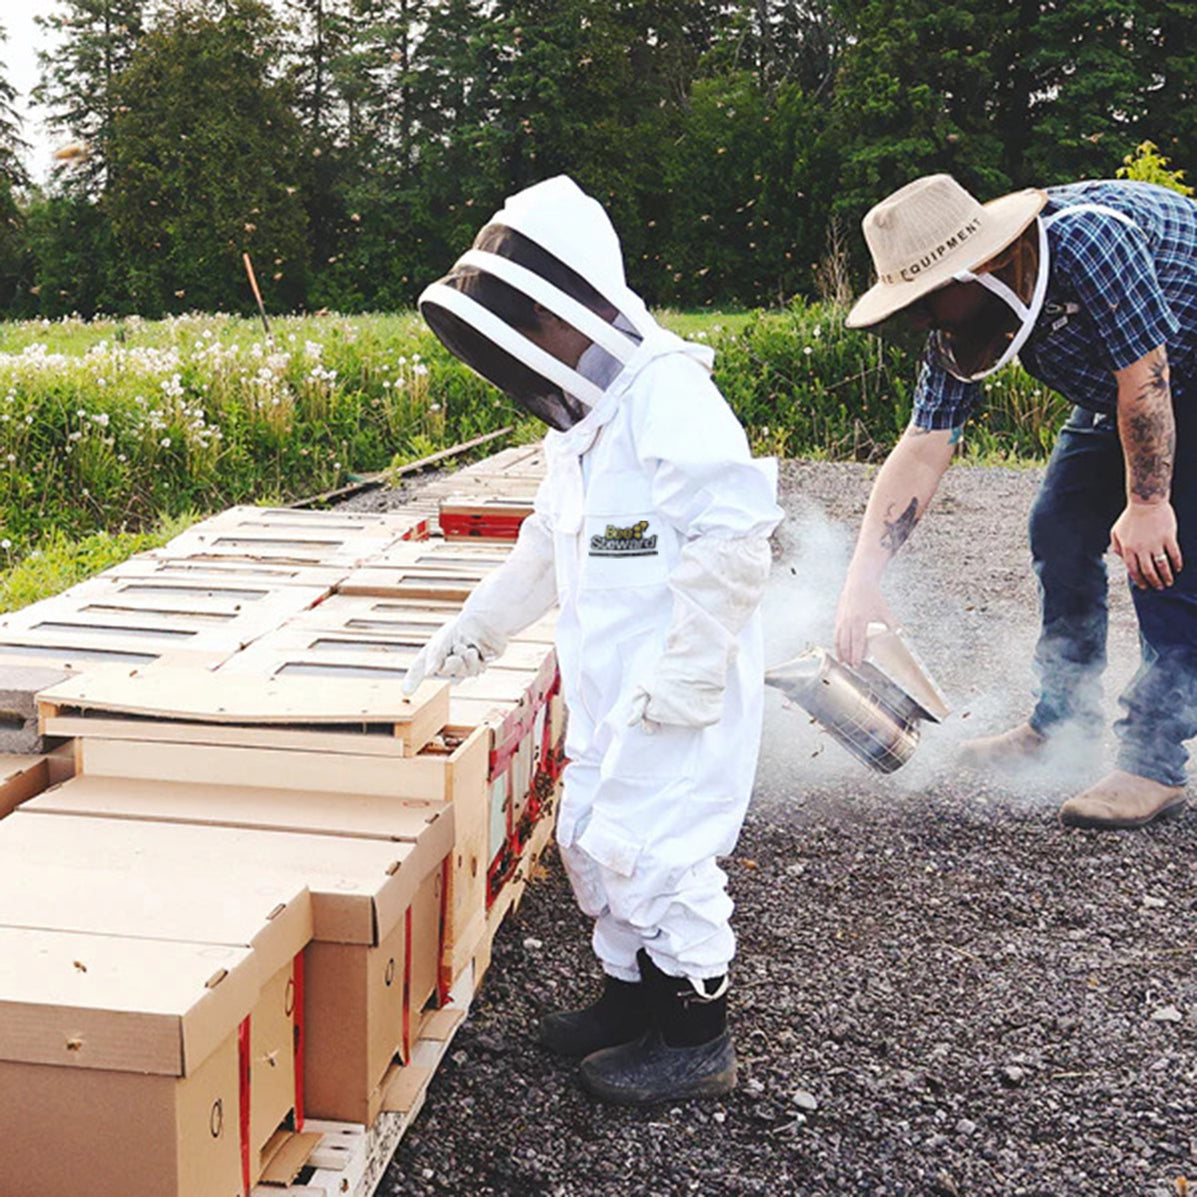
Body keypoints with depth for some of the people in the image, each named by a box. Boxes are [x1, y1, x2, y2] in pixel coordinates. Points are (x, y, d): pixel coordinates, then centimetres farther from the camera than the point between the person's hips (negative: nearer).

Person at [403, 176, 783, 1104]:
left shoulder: (668, 395, -19)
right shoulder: (580, 418, 13)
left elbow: (733, 538, -25)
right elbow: (549, 543, 25)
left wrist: (687, 673, -24)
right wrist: (473, 632, 27)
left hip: (682, 687, -10)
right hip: (610, 683, 10)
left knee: (652, 845, -5)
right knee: (593, 835, 16)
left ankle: (700, 1038, 13)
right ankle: (633, 991, 34)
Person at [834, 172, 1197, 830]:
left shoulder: (1084, 238, -35)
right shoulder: (960, 318, -12)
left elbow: (1144, 373, -32)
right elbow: (922, 449, -15)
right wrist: (862, 581, -20)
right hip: (1113, 394, 8)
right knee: (1060, 528, 5)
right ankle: (1063, 718, 20)